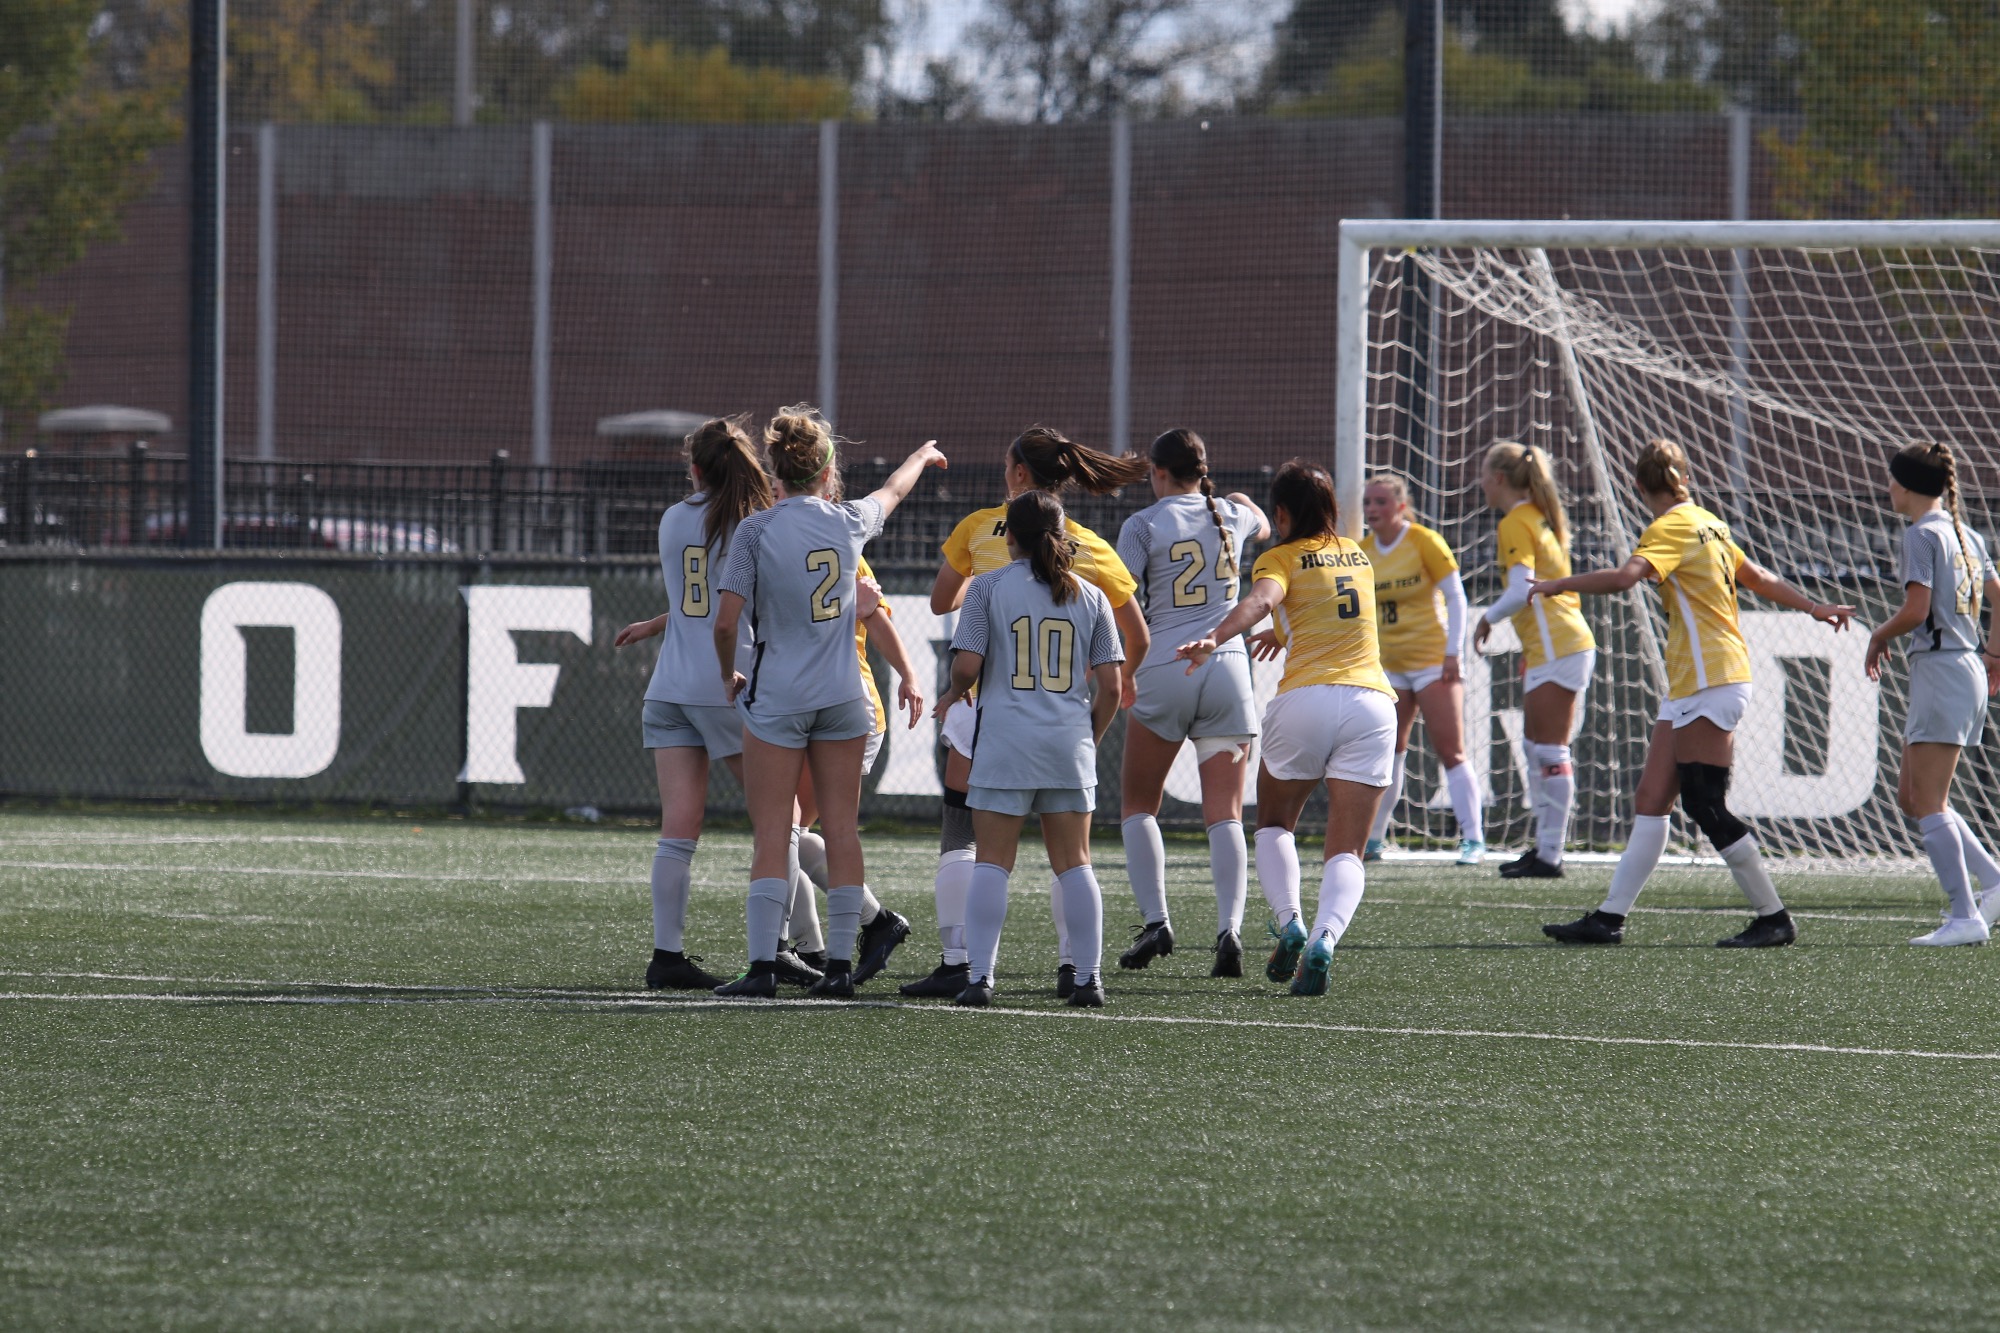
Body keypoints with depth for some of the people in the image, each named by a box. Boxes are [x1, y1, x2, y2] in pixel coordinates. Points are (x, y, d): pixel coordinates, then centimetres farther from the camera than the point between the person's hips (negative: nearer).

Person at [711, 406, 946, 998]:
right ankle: (840, 964, 6)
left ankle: (762, 965, -9)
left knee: (771, 835, -3)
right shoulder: (848, 522, 0)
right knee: (841, 832, 6)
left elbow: (726, 621, -14)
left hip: (776, 698, -3)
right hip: (842, 696, 3)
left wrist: (730, 674, 5)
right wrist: (922, 456, 45)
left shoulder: (755, 530, -11)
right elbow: (893, 492, 24)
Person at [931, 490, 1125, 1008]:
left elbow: (967, 664, -8)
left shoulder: (988, 587, -2)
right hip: (1069, 742, 2)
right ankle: (1088, 978, 5)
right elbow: (1110, 686, 4)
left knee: (992, 862, 1)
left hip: (1005, 738, -2)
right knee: (1073, 862, 8)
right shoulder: (1089, 597, 7)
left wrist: (953, 695, 14)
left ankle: (979, 977, -4)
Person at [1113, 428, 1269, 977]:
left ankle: (1155, 922, 1)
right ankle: (1229, 928, -16)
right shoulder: (1231, 516, 11)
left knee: (1139, 804, 13)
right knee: (1225, 813, -1)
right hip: (1227, 664, 3)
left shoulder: (1143, 524, -2)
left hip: (1164, 669, -3)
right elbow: (1264, 527, 37)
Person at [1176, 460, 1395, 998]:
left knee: (1274, 824, 22)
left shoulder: (1280, 559, 5)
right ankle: (1324, 940, -25)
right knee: (1345, 852, 0)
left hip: (1305, 698, -3)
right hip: (1372, 701, 3)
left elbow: (1262, 598, -18)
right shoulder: (1357, 555, 21)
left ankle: (1288, 923, 2)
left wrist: (1213, 639, -33)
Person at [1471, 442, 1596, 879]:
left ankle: (1550, 856, -9)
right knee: (1538, 749, 13)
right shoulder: (1539, 516, 17)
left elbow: (1522, 591, -20)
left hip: (1556, 647, -10)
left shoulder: (1515, 524, -11)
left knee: (1549, 752, -9)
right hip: (1568, 643, 10)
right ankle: (1544, 846, 15)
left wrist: (1487, 618, -5)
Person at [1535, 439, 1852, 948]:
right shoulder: (1709, 525, 15)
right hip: (1689, 689, 9)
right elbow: (1758, 578, 27)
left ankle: (1773, 919, -2)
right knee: (1651, 803, 5)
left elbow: (1625, 576, -28)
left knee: (1705, 806, -8)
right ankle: (1610, 918, 4)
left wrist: (1559, 585, -16)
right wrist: (1815, 608, 40)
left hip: (1709, 682, -9)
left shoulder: (1671, 528, -11)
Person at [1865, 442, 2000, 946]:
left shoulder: (1923, 535, -12)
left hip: (1941, 670, -9)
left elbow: (1916, 609, -19)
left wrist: (1880, 636, -2)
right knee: (1911, 795, 14)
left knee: (1928, 804, -7)